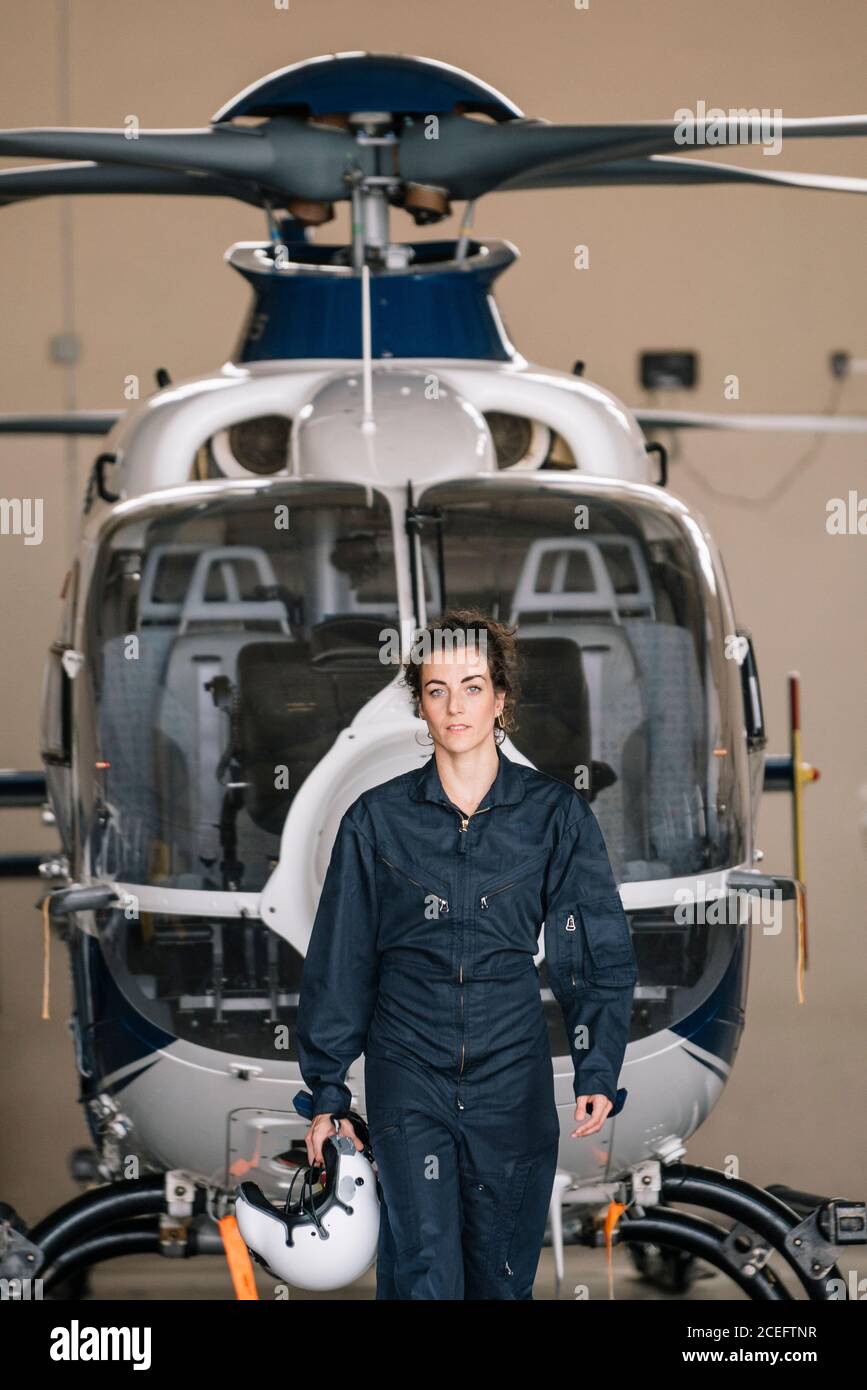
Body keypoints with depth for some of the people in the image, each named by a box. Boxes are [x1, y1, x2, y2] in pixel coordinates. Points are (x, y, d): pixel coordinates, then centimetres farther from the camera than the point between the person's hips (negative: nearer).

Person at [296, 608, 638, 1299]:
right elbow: (339, 961, 8)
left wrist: (598, 1073, -9)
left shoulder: (556, 813, 2)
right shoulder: (378, 818, 2)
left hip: (512, 1068, 1)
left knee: (503, 1274, 7)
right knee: (423, 1272, -11)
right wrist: (327, 1092, 6)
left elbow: (599, 952, 2)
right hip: (407, 1068, -1)